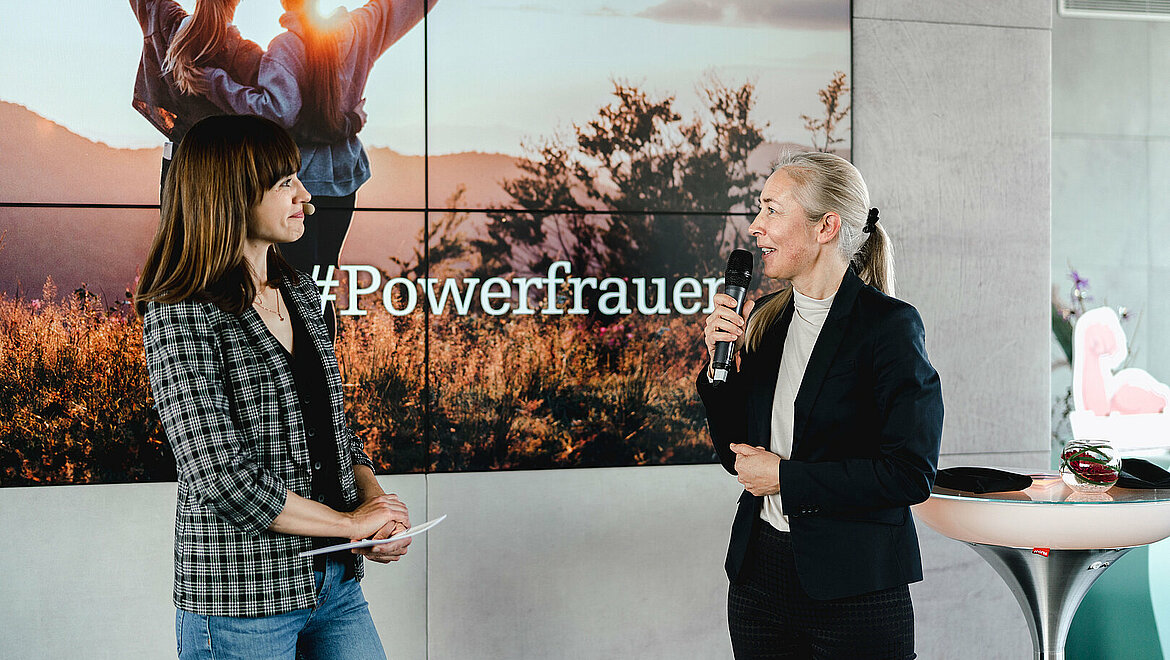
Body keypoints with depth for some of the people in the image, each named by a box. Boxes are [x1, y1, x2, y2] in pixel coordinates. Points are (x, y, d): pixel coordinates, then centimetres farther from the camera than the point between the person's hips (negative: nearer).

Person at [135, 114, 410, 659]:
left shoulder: (298, 292, 9)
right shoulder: (180, 317, -14)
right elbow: (224, 481, -21)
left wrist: (378, 503, -4)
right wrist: (351, 522, -13)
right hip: (241, 604, -6)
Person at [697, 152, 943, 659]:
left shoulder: (889, 324, -12)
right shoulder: (764, 319, 6)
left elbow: (911, 474, -16)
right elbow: (736, 457, 11)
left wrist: (785, 477, -13)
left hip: (855, 590, -6)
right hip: (759, 575, 6)